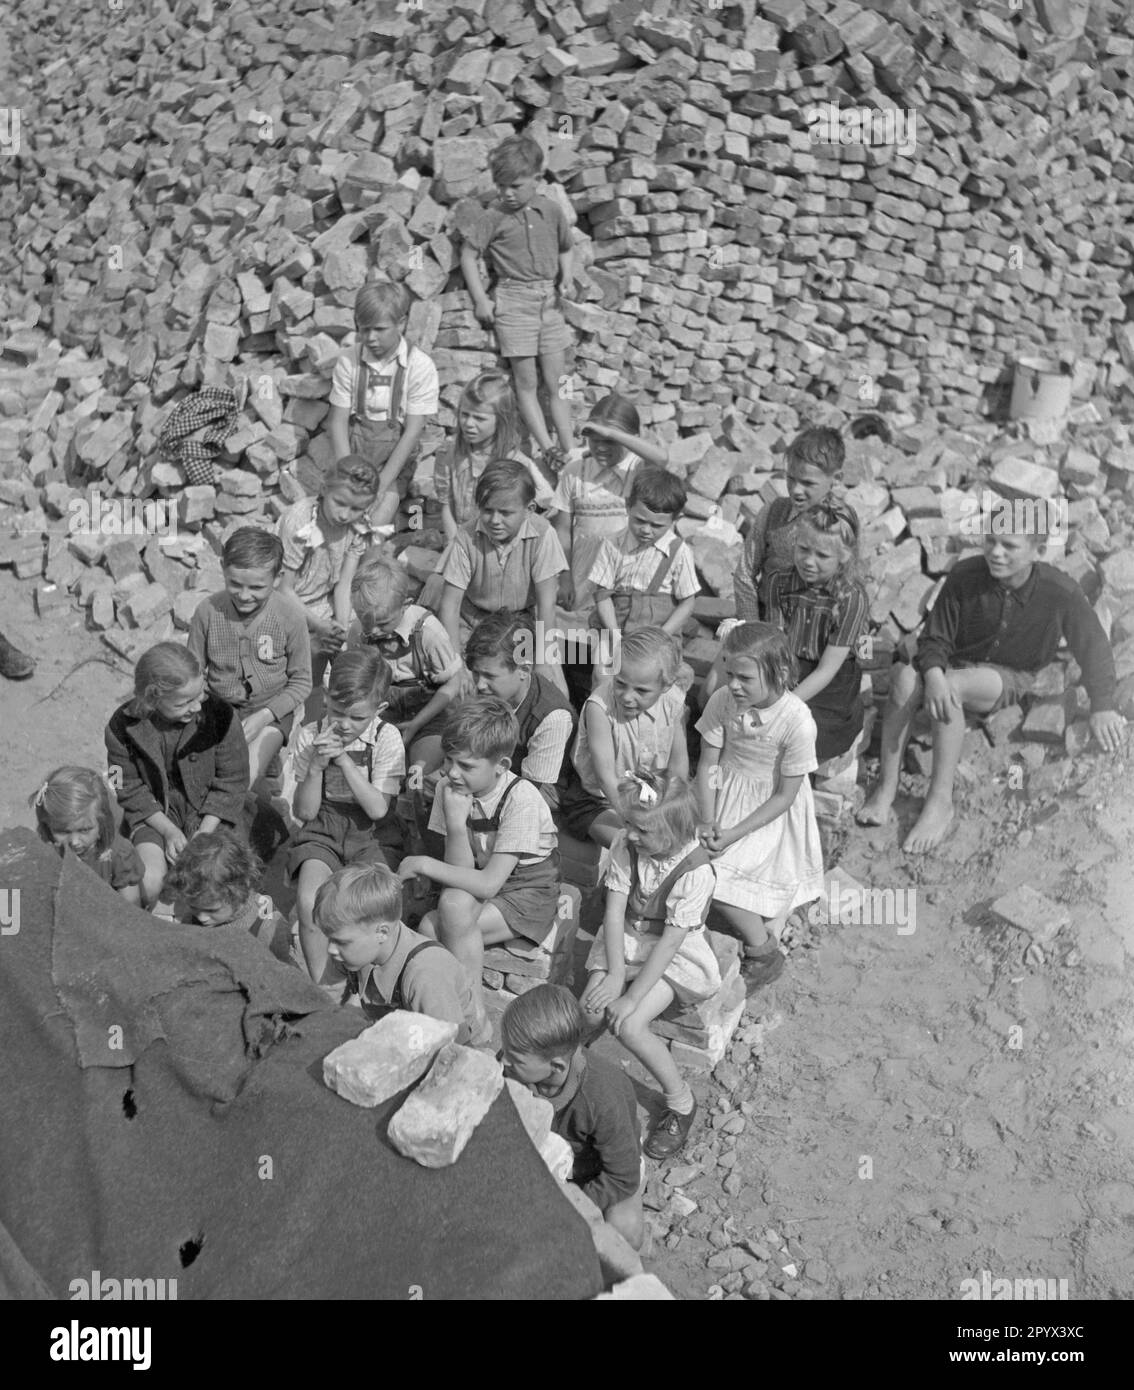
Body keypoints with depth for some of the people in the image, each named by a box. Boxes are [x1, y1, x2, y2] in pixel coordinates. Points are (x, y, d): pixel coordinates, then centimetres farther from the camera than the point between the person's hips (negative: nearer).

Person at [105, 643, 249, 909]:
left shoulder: (220, 715, -19)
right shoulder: (122, 726, -15)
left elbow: (231, 782, -9)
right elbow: (129, 789, -4)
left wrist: (203, 834, -17)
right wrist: (169, 831, -16)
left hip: (209, 810, -1)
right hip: (153, 812, 1)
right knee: (149, 883, -22)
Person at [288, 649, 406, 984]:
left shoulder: (387, 739, -7)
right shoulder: (309, 737, -1)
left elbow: (378, 809, -14)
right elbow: (304, 812, -1)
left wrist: (343, 758, -18)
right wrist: (317, 766, -17)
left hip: (373, 834, -2)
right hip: (323, 831, 2)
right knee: (308, 902, -25)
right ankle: (320, 986, -6)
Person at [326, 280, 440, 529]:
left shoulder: (420, 366, -7)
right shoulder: (348, 364, 0)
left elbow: (412, 431, -9)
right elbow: (338, 422, 0)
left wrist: (382, 483, -15)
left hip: (397, 455, -1)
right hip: (355, 452, 2)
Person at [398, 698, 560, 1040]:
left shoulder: (522, 800, -24)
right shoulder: (449, 790, -8)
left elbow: (488, 884, -27)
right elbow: (461, 872, -11)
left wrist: (424, 864, -24)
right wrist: (456, 822, -27)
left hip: (529, 894, -5)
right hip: (478, 888, 6)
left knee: (454, 905, -29)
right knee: (429, 927, -22)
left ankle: (473, 1009, -14)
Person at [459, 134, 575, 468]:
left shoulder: (551, 211, 3)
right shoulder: (493, 218, -5)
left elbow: (565, 249, 18)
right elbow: (468, 255, 0)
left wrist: (567, 276, 0)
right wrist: (481, 299, -5)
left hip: (550, 300, 3)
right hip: (514, 302, -2)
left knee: (556, 383, 4)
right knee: (526, 383, -2)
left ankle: (570, 452, 7)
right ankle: (548, 450, 2)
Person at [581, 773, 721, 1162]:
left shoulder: (695, 871, -25)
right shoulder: (625, 846, -11)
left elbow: (670, 942, -24)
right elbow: (615, 911, -9)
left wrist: (632, 996, -23)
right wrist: (614, 973, -17)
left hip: (676, 956, -5)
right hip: (626, 943, 5)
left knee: (629, 1026, -23)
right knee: (588, 1010, -18)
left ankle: (681, 1101, 0)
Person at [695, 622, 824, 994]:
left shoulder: (798, 721, -23)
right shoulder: (723, 702, -13)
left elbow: (784, 795, -16)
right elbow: (707, 766, -3)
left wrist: (734, 834, -20)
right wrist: (708, 822, -15)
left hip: (771, 810, -5)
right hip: (726, 796, 5)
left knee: (715, 880, -19)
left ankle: (765, 953, 6)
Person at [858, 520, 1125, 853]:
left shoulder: (1060, 592, -17)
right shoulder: (965, 576, -15)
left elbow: (1094, 650, -6)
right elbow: (934, 641, -10)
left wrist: (1103, 708, -19)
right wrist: (933, 675, -32)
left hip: (1008, 678, -2)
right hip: (956, 666, 2)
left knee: (953, 685, -36)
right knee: (904, 677, -32)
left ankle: (940, 800, -28)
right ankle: (886, 789, -26)